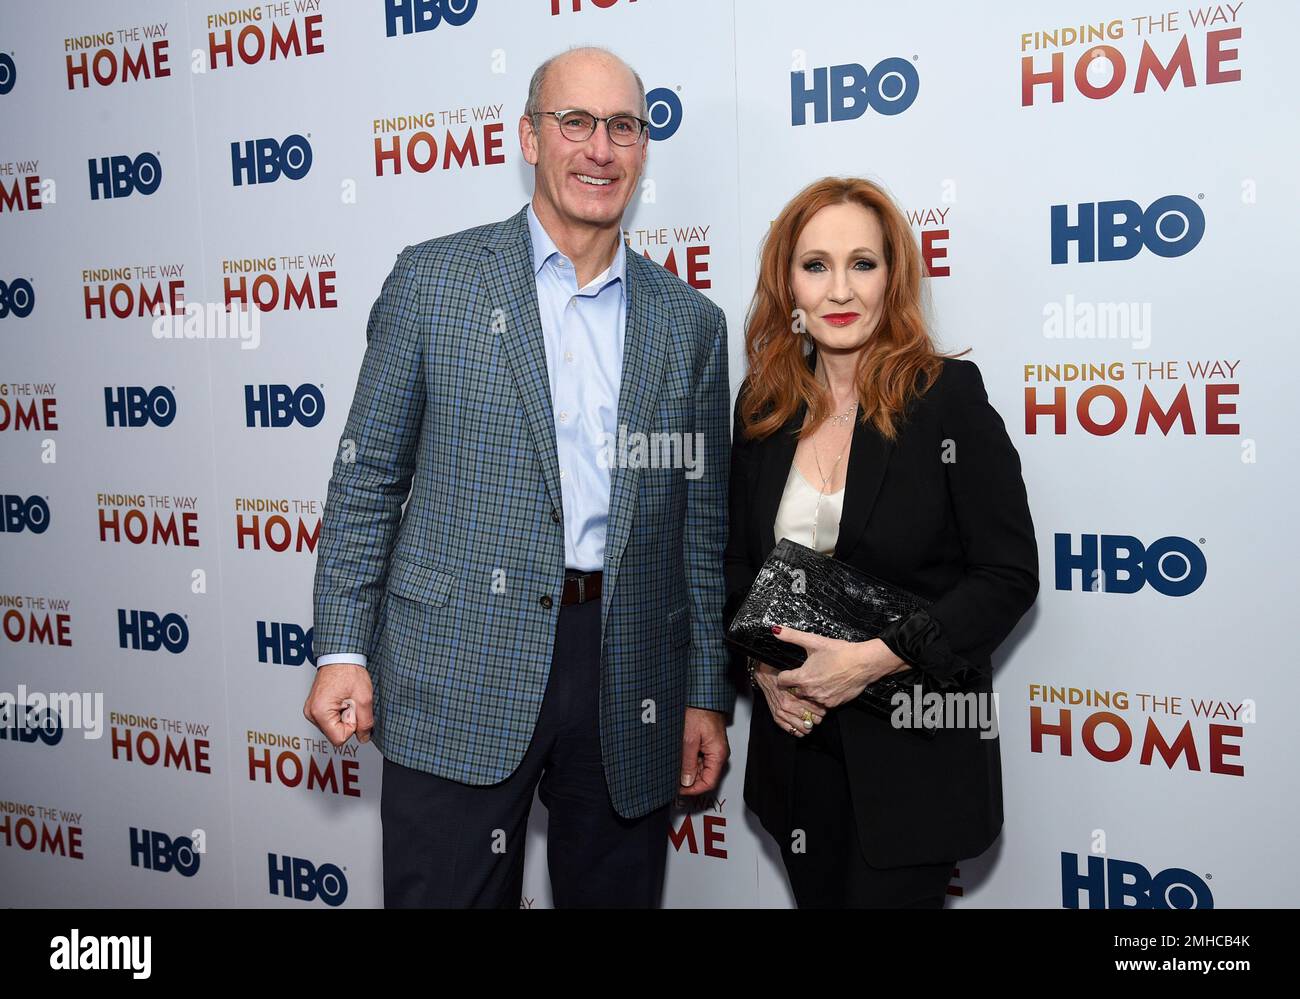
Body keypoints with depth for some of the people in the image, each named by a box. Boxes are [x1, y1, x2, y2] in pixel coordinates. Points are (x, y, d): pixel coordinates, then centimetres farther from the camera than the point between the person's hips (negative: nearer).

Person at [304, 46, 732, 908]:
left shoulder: (691, 322, 8)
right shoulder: (433, 279, 2)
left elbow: (702, 524, 10)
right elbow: (368, 479, 2)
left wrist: (707, 697, 8)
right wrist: (342, 649, -4)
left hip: (627, 692, 3)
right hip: (458, 677, -2)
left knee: (614, 892, 13)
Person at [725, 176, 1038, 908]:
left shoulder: (949, 395, -11)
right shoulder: (763, 406, 3)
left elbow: (1009, 575, -12)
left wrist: (877, 658, -20)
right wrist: (761, 664, -6)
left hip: (916, 756, -4)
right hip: (797, 741, 4)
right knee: (817, 895, 17)